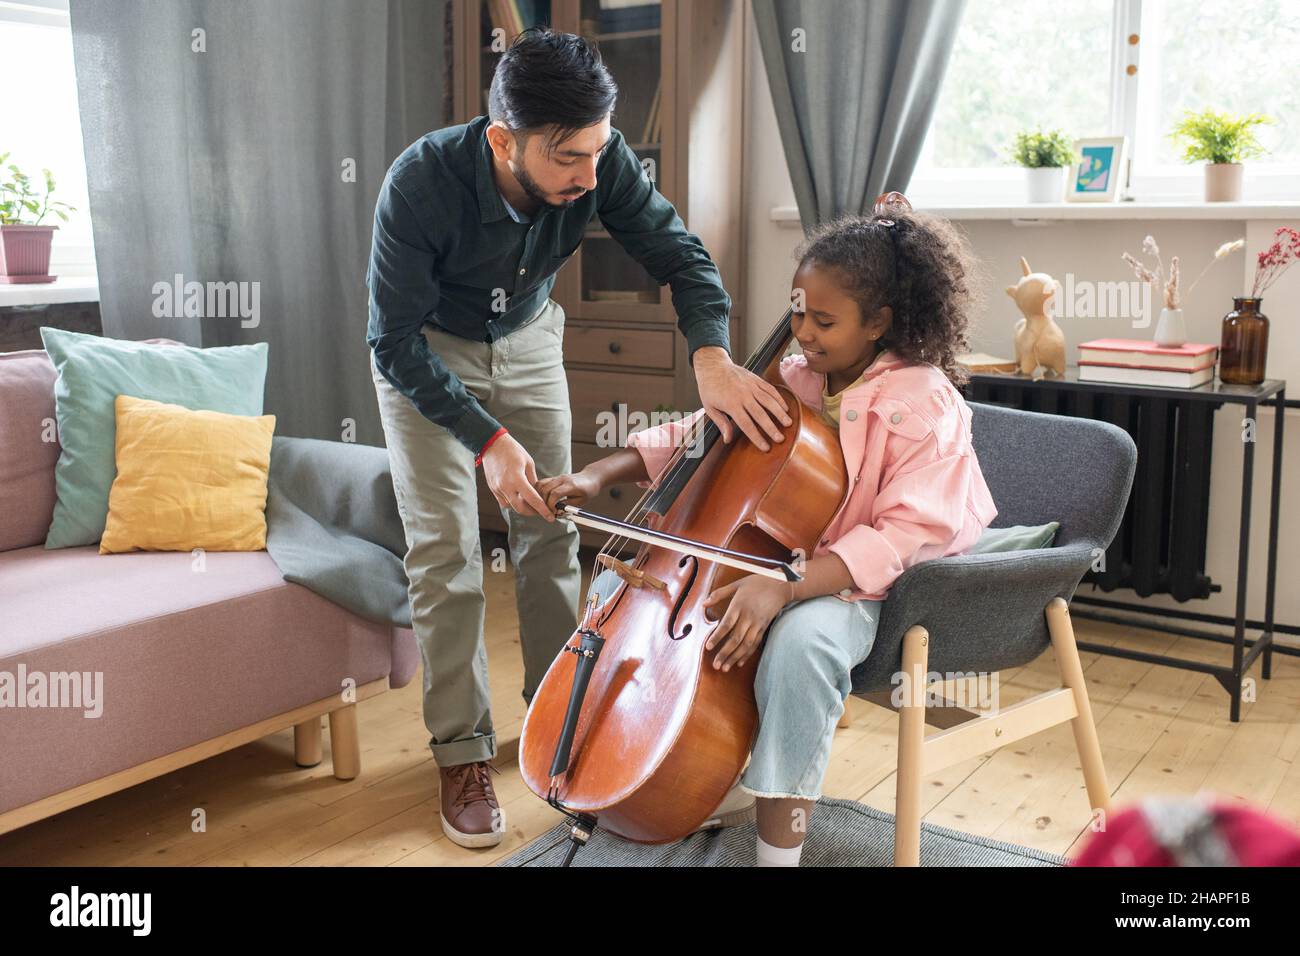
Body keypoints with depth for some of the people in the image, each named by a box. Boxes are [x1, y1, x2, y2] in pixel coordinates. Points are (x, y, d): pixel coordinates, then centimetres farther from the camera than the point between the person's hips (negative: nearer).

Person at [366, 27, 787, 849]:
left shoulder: (600, 162, -27)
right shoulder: (421, 185, -35)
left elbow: (682, 255, -18)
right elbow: (396, 343, -28)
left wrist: (711, 353, -37)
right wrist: (487, 439, -37)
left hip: (526, 341, 4)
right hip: (425, 355, -3)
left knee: (551, 531, 4)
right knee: (446, 549, -8)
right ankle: (463, 752, 4)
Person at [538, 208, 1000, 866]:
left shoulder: (925, 402, -15)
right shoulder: (788, 380, 2)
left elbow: (905, 535, -24)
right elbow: (691, 437, 9)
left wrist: (784, 586, -36)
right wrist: (601, 472, -8)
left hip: (847, 588, -7)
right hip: (760, 565, 7)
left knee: (799, 641, -39)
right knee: (620, 582, -5)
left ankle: (778, 848, -26)